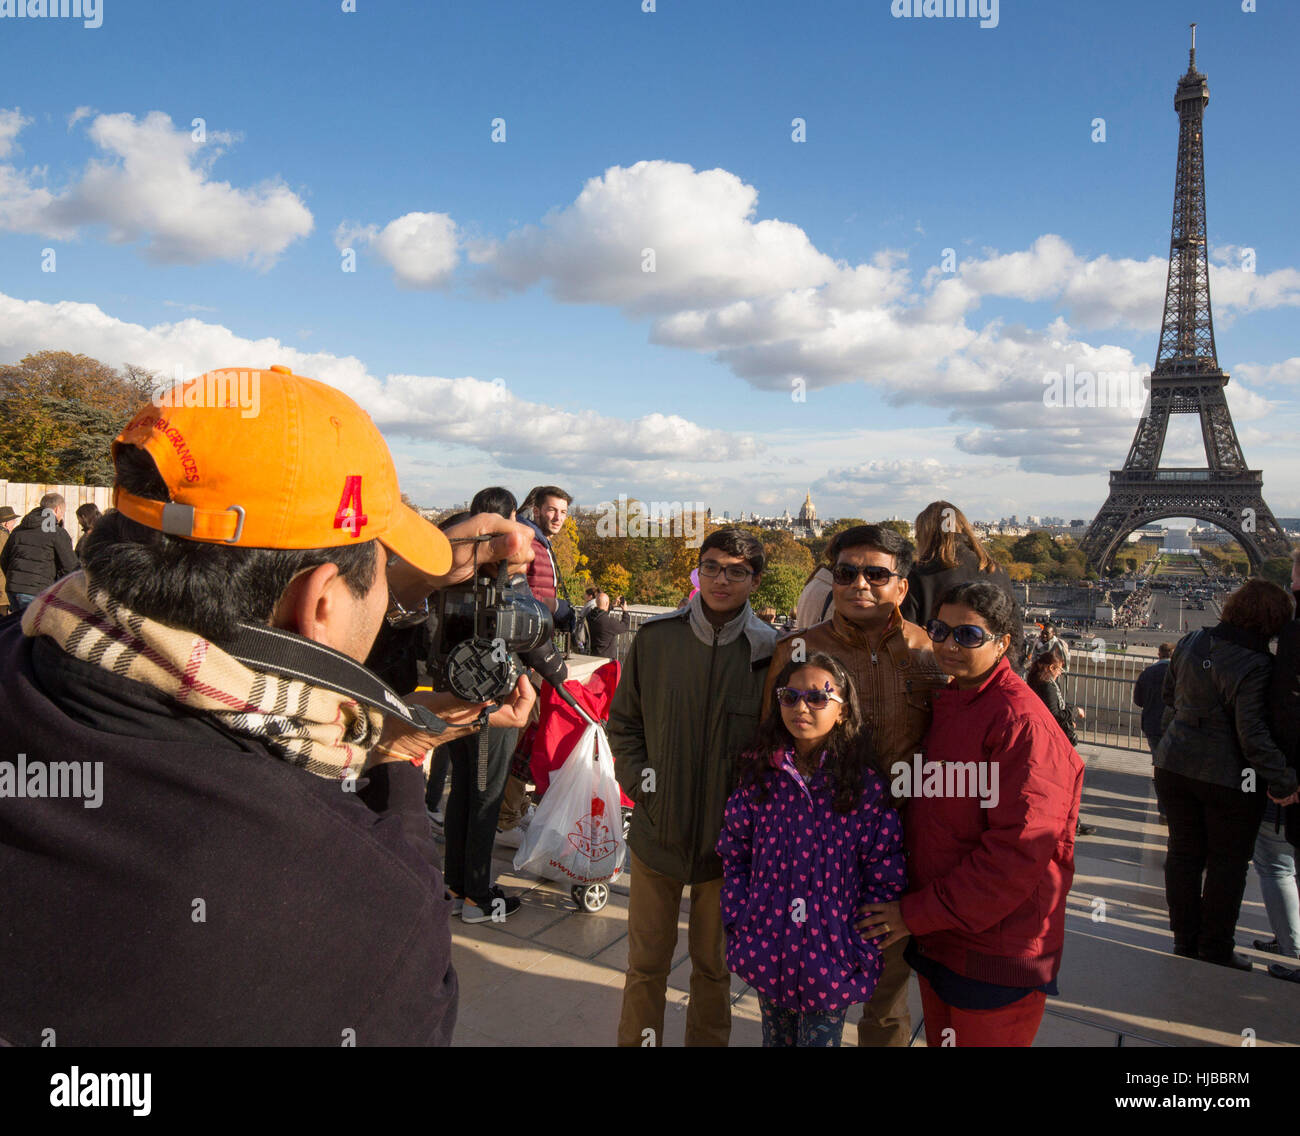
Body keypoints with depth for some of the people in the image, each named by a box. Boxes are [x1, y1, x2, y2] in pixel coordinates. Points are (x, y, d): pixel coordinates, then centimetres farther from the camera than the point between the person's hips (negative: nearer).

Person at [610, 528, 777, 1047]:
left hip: (727, 838, 0)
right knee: (646, 964, 15)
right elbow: (623, 722, 6)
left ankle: (708, 1041, 39)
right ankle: (636, 1040, 35)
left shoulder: (770, 652, -9)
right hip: (657, 830, 1)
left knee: (713, 965, 18)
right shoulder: (655, 638, -5)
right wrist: (639, 780, -4)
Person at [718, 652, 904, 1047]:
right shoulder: (760, 773, -4)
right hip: (767, 952, 3)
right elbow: (734, 854, 3)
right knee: (775, 1039, 22)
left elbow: (884, 879, -8)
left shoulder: (866, 787, -13)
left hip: (831, 960, -3)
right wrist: (739, 923, -2)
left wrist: (859, 951, -10)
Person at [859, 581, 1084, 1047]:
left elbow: (1019, 851, -24)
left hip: (996, 959, -7)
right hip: (937, 940, 7)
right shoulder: (946, 706, 7)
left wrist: (919, 912, -19)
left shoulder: (1022, 721, -19)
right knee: (941, 1037, 21)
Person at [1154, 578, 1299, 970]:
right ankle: (1215, 947, 21)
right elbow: (1251, 734, -24)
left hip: (1174, 766, 6)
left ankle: (1184, 937, 26)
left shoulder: (1190, 643, 0)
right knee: (1227, 861, 11)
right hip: (1229, 777, -6)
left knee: (1184, 852, 16)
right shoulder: (1255, 665, -21)